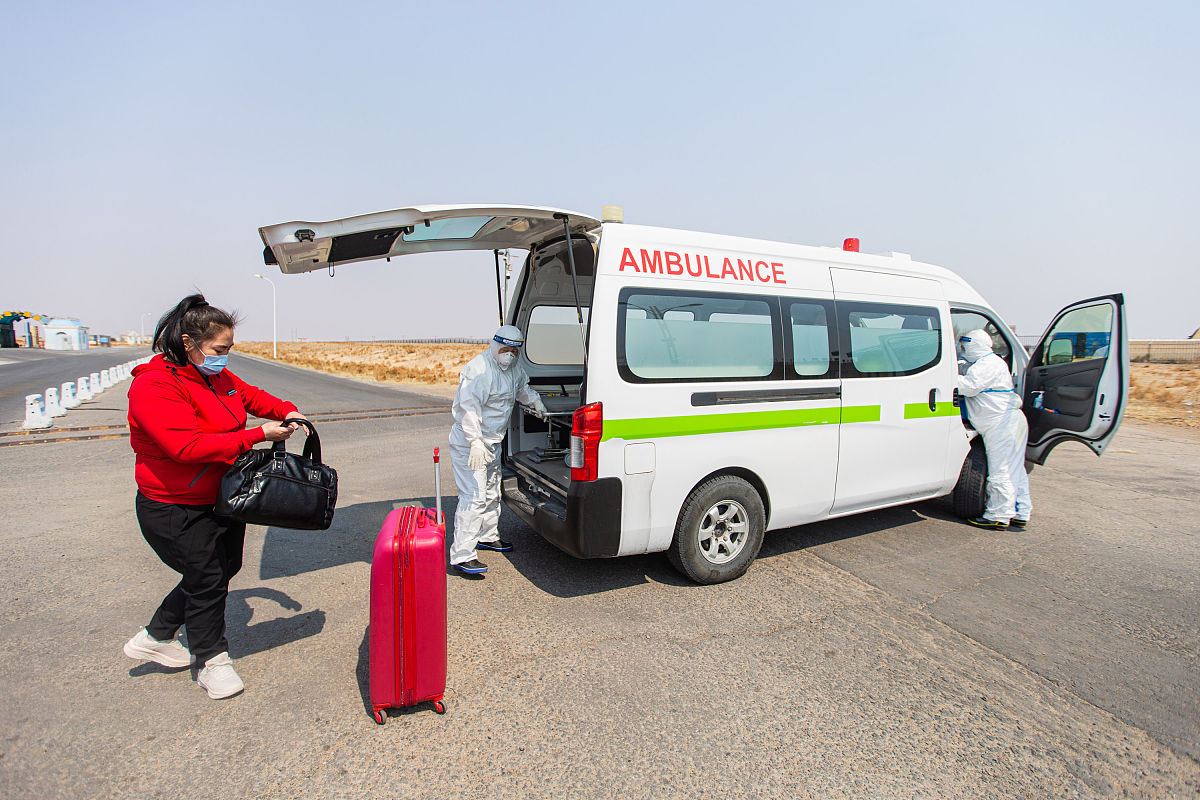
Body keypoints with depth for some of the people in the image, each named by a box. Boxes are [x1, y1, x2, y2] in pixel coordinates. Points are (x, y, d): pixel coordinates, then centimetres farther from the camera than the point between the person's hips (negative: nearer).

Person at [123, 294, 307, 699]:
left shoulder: (217, 376, 4)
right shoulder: (154, 386, -23)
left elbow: (250, 395, 19)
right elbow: (189, 446, -33)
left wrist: (286, 411, -2)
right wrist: (258, 436, -33)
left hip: (224, 499, 9)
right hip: (176, 511, -9)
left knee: (223, 568, 19)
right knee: (206, 581, 3)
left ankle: (155, 637, 39)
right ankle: (212, 660, 26)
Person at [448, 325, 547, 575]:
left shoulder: (512, 369, 7)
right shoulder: (479, 369, -22)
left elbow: (522, 387, 31)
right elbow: (468, 407, -29)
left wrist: (535, 401, 15)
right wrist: (475, 441, -35)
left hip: (491, 443, 10)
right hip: (469, 443, -10)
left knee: (491, 492, 22)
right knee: (474, 496, -14)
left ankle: (488, 536, 41)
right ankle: (462, 555, -10)